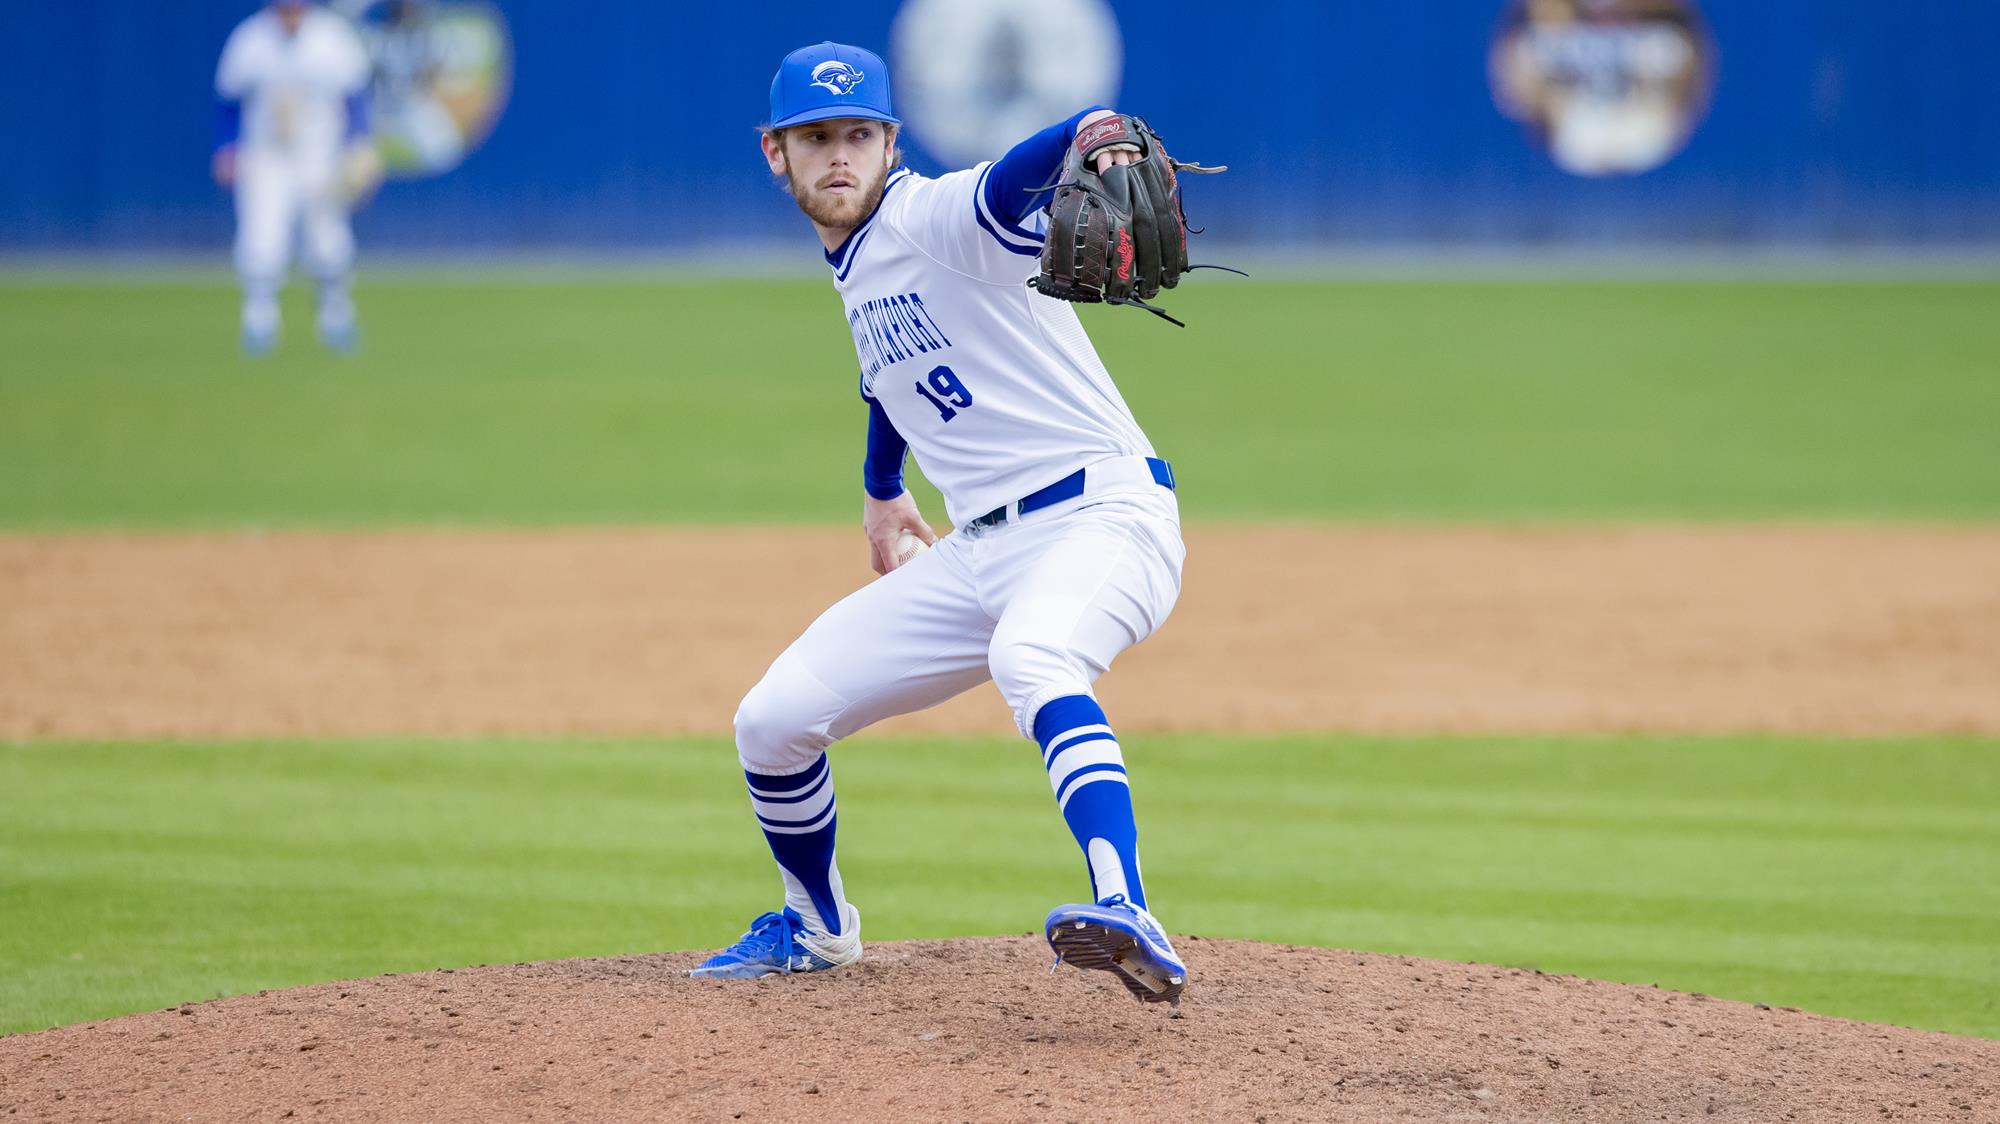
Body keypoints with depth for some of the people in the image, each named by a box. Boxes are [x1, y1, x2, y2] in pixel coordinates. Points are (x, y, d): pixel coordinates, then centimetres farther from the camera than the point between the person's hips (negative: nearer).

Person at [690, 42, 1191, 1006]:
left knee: (1030, 658, -41)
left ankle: (1129, 918, -58)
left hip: (1103, 514, -8)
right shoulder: (856, 270, 14)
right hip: (979, 552, 8)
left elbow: (1011, 183, -35)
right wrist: (881, 489, 43)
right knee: (772, 721, 6)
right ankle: (815, 927, 33)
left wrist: (1083, 139, -56)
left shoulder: (940, 219, -12)